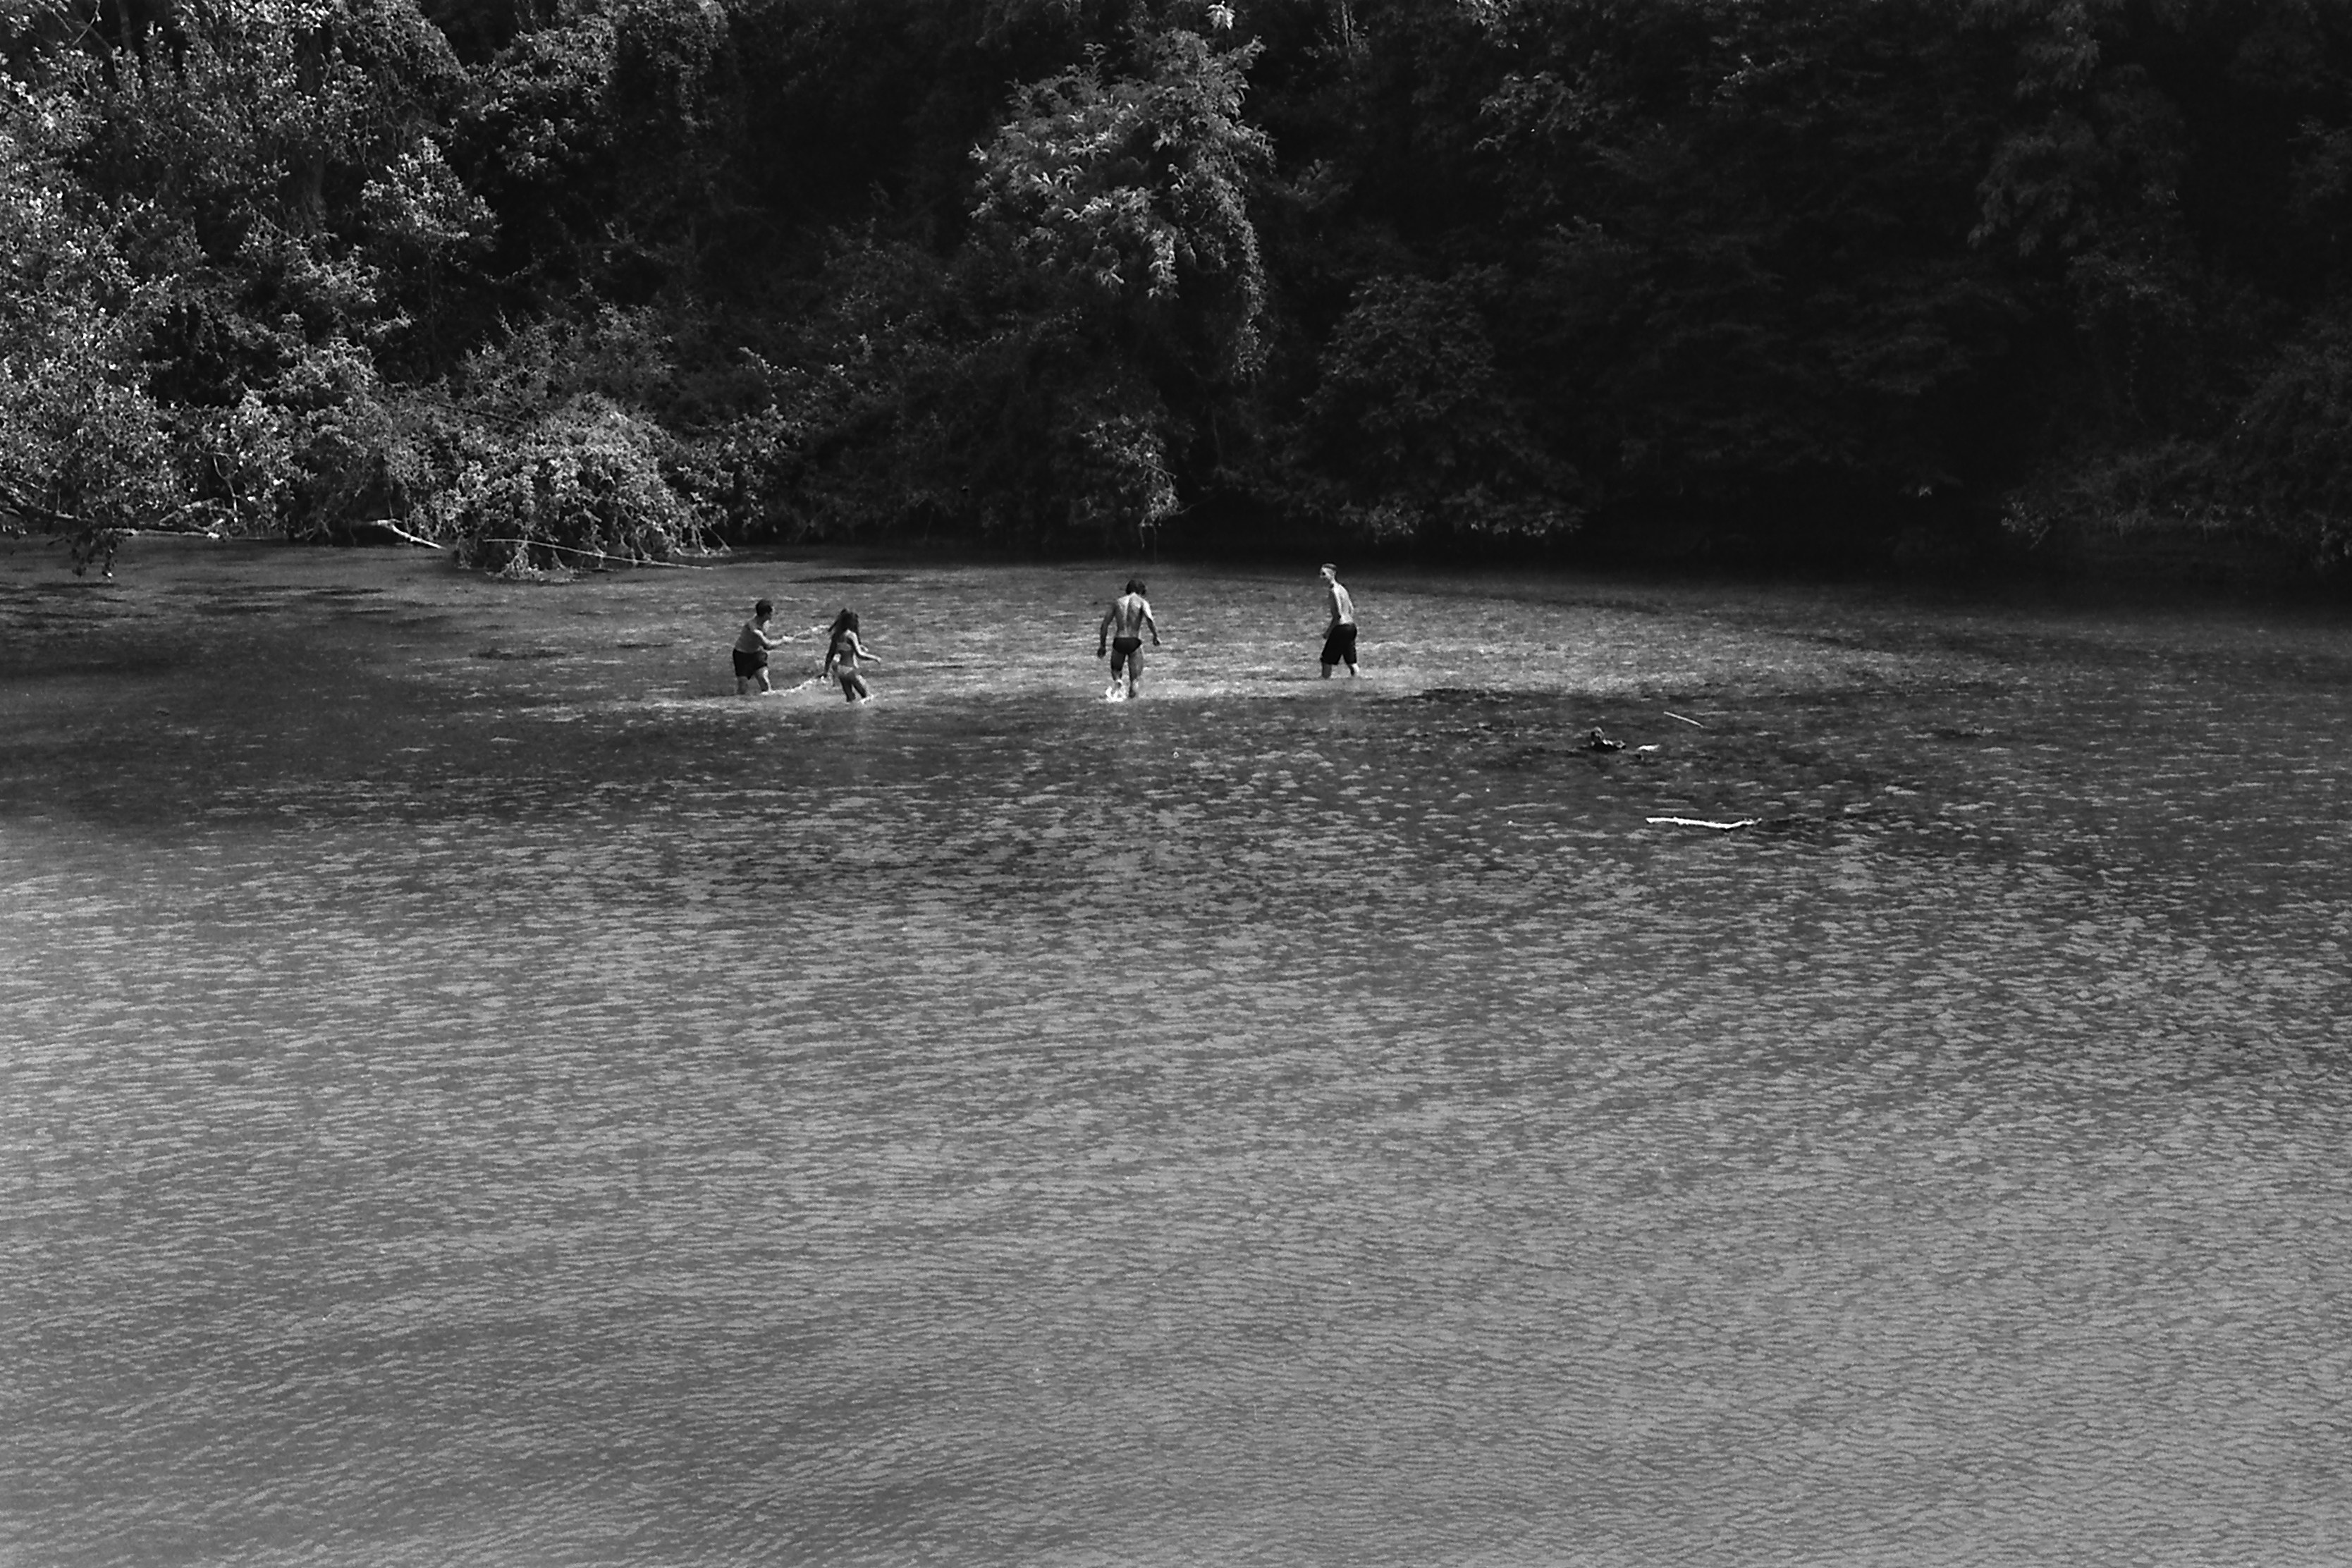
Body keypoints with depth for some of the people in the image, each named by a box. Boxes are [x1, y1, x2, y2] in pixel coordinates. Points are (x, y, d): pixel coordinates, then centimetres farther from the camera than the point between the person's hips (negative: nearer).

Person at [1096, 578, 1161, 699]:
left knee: (1116, 670, 21)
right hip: (1135, 642, -2)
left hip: (1119, 642, 2)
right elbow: (1149, 619, -16)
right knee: (1136, 678, 7)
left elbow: (1104, 625, 11)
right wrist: (1156, 636, -6)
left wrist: (1102, 645, 16)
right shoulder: (1142, 602, 5)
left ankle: (1116, 682, -11)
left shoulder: (1117, 602, 14)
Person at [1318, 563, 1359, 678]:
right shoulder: (1342, 589, 14)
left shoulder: (1334, 591, -13)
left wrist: (1328, 631, -12)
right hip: (1351, 626, 9)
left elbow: (1338, 615, -20)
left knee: (1326, 659, -1)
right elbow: (1352, 610, 18)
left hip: (1341, 629, -9)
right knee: (1351, 662, 12)